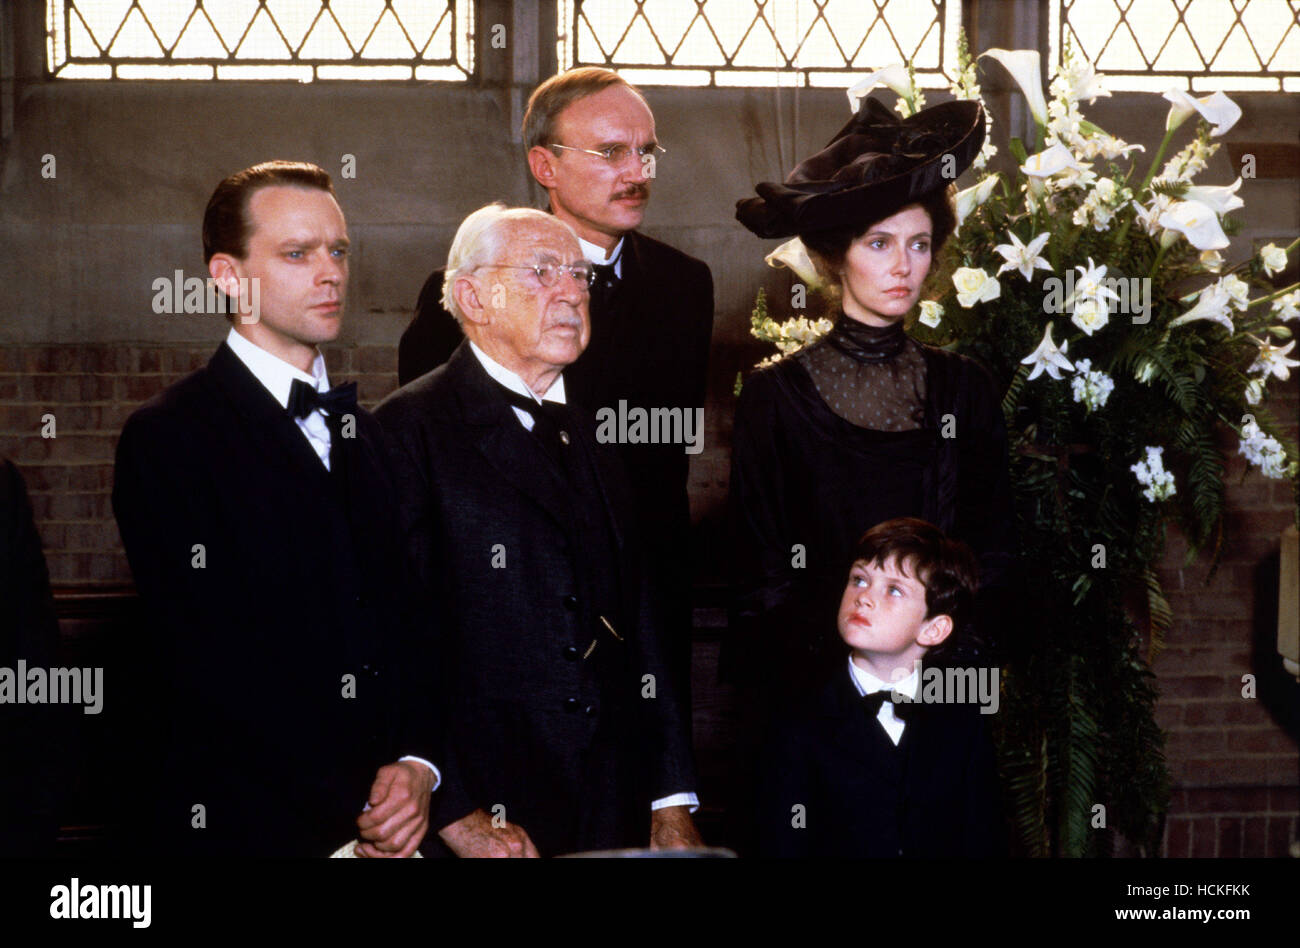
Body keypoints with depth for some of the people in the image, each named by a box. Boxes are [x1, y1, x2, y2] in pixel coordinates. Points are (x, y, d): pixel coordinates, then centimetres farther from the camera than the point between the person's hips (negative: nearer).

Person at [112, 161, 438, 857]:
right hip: (240, 826, -5)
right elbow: (212, 665, -14)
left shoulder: (365, 434, 13)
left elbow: (409, 626, 9)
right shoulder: (167, 439, -7)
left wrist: (417, 762, -9)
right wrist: (353, 812, -17)